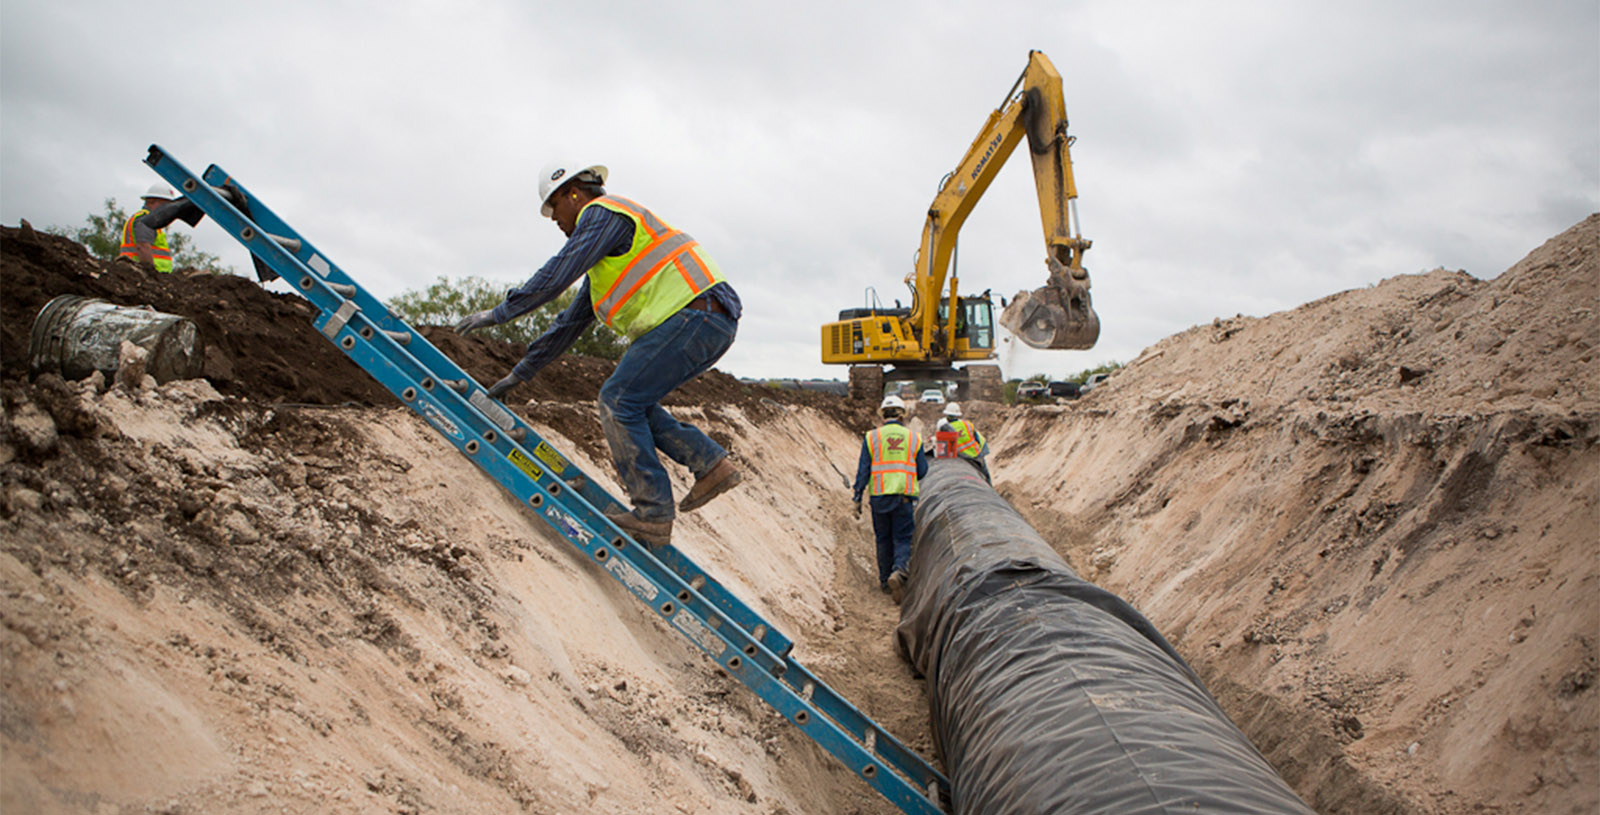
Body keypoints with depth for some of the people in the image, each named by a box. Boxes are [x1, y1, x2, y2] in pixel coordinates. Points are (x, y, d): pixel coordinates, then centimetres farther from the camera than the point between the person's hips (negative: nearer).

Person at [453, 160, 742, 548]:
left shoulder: (602, 213, 0)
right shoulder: (605, 257, 30)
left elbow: (557, 274, -10)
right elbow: (573, 319, 33)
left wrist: (500, 312, 0)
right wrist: (520, 373, 35)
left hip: (696, 316, -10)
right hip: (708, 324, 10)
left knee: (619, 400, -8)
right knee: (629, 402, 13)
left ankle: (653, 514, -8)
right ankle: (711, 464, 8)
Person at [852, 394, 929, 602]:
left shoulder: (871, 437, 2)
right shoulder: (914, 437, 5)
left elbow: (862, 471, -1)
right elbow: (923, 471, 9)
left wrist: (858, 499, 4)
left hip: (879, 495, 1)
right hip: (906, 497, -1)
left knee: (883, 540, 14)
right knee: (903, 540, 3)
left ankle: (885, 581, 20)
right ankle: (899, 571, -22)